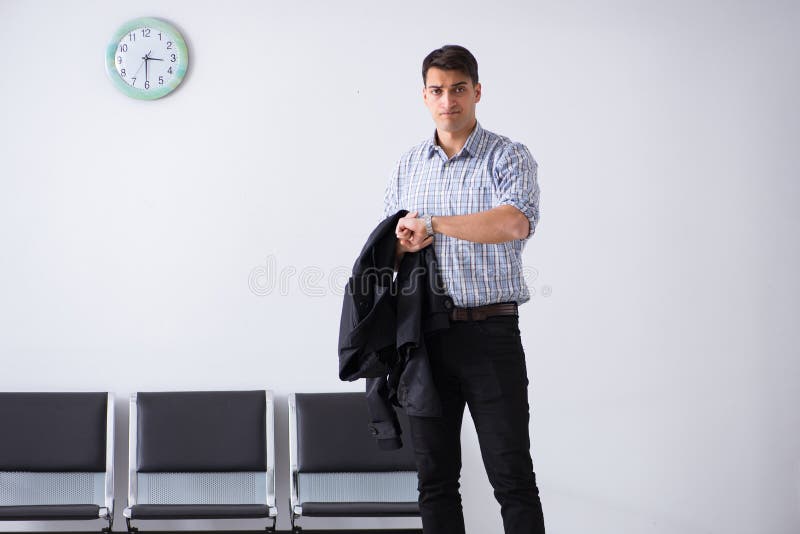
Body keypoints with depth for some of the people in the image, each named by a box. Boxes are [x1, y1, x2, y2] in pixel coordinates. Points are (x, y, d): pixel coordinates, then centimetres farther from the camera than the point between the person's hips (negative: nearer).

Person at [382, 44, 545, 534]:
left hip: (490, 332, -4)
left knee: (512, 475, -4)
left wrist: (433, 224, -16)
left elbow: (516, 223, -22)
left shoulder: (509, 157, -2)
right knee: (435, 475, 9)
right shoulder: (409, 165, 14)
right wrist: (405, 244, -3)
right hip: (424, 334, 5)